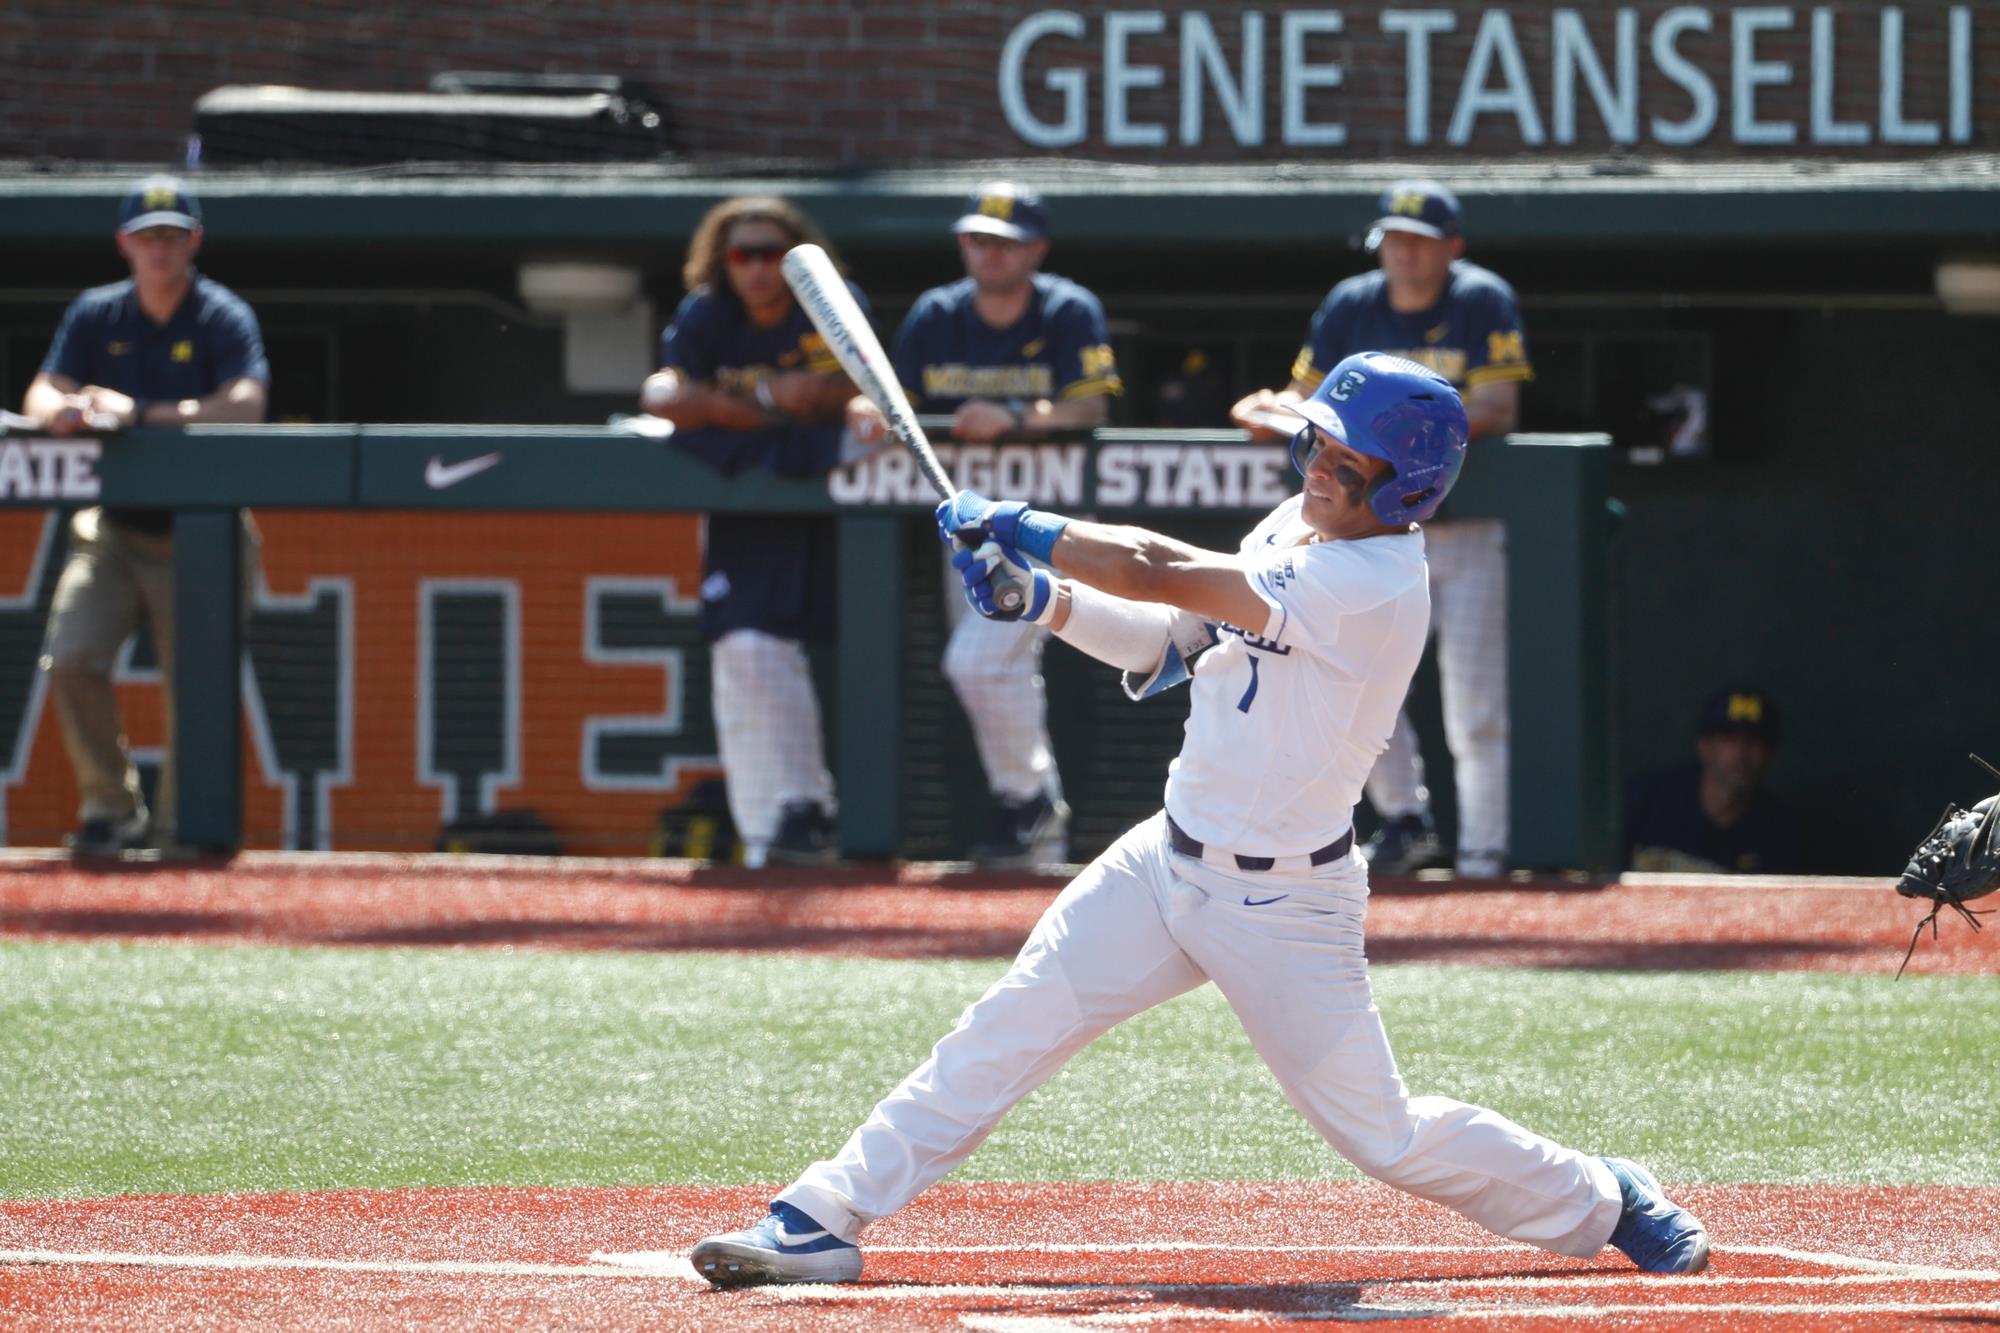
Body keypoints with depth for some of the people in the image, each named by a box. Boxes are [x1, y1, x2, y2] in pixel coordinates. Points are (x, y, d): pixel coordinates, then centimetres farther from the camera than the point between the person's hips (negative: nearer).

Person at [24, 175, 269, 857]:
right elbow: (41, 397, -1)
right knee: (72, 660, -15)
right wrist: (63, 410, -27)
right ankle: (109, 807, 0)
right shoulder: (95, 315, 7)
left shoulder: (225, 319, -6)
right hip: (114, 531, 3)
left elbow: (245, 405, -23)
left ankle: (174, 821, 13)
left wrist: (138, 414, -29)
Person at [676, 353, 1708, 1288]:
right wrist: (1040, 599, -5)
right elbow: (1167, 647, 10)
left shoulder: (1375, 587, -25)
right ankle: (823, 1220, -3)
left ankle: (1601, 1201, 23)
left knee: (1380, 1133, 0)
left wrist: (1010, 527, -16)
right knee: (1008, 1029, -4)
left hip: (1283, 905, -7)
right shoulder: (1294, 529, 3)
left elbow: (1159, 572, -26)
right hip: (1170, 864, 7)